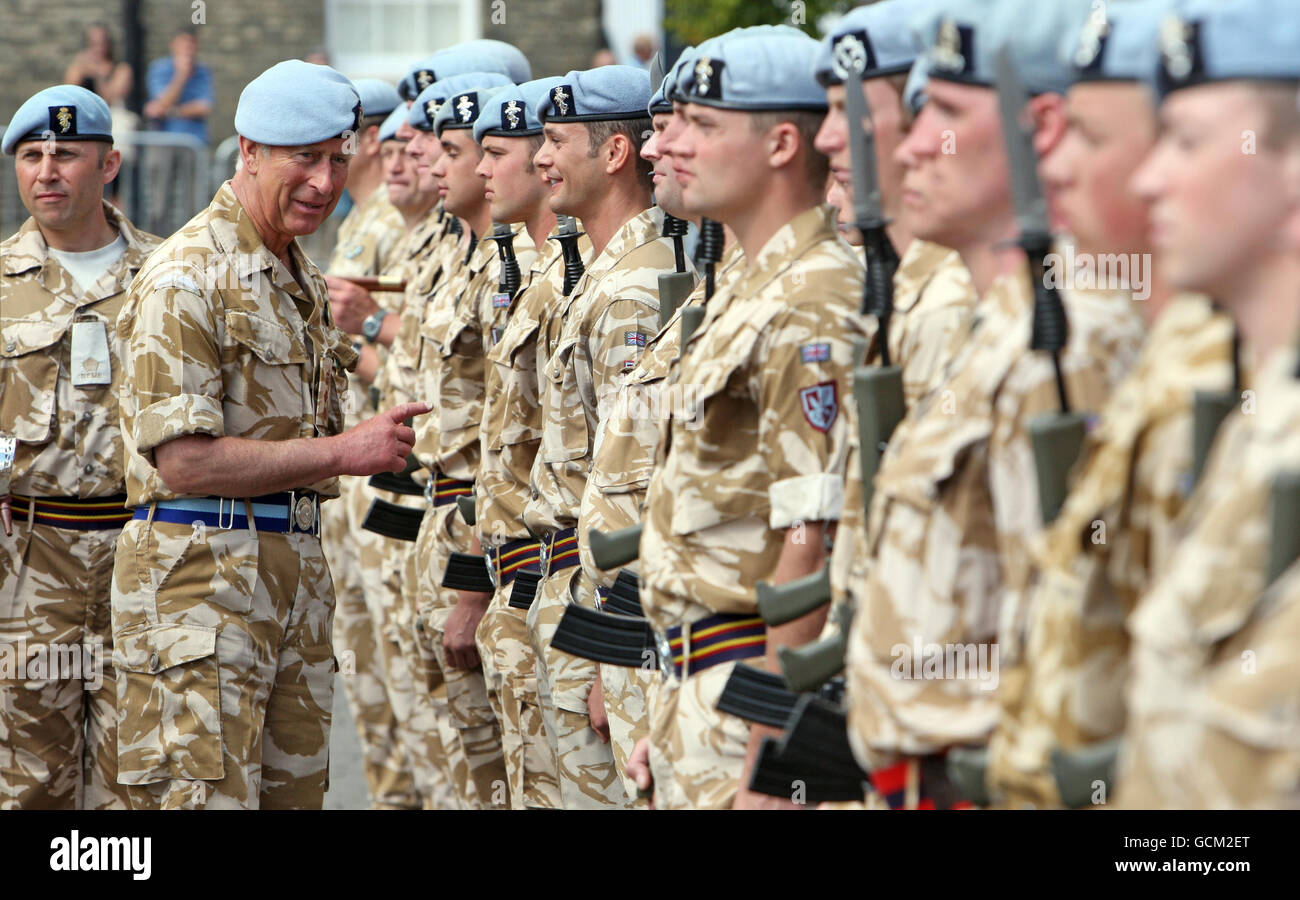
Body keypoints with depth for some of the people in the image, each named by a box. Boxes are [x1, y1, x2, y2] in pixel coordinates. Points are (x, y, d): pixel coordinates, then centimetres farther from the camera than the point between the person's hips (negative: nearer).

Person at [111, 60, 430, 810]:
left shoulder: (304, 282, 19)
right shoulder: (187, 277, -11)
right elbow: (185, 460, -17)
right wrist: (343, 452, -14)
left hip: (296, 571, 9)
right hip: (201, 579, -9)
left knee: (296, 791, 8)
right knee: (206, 797, -10)